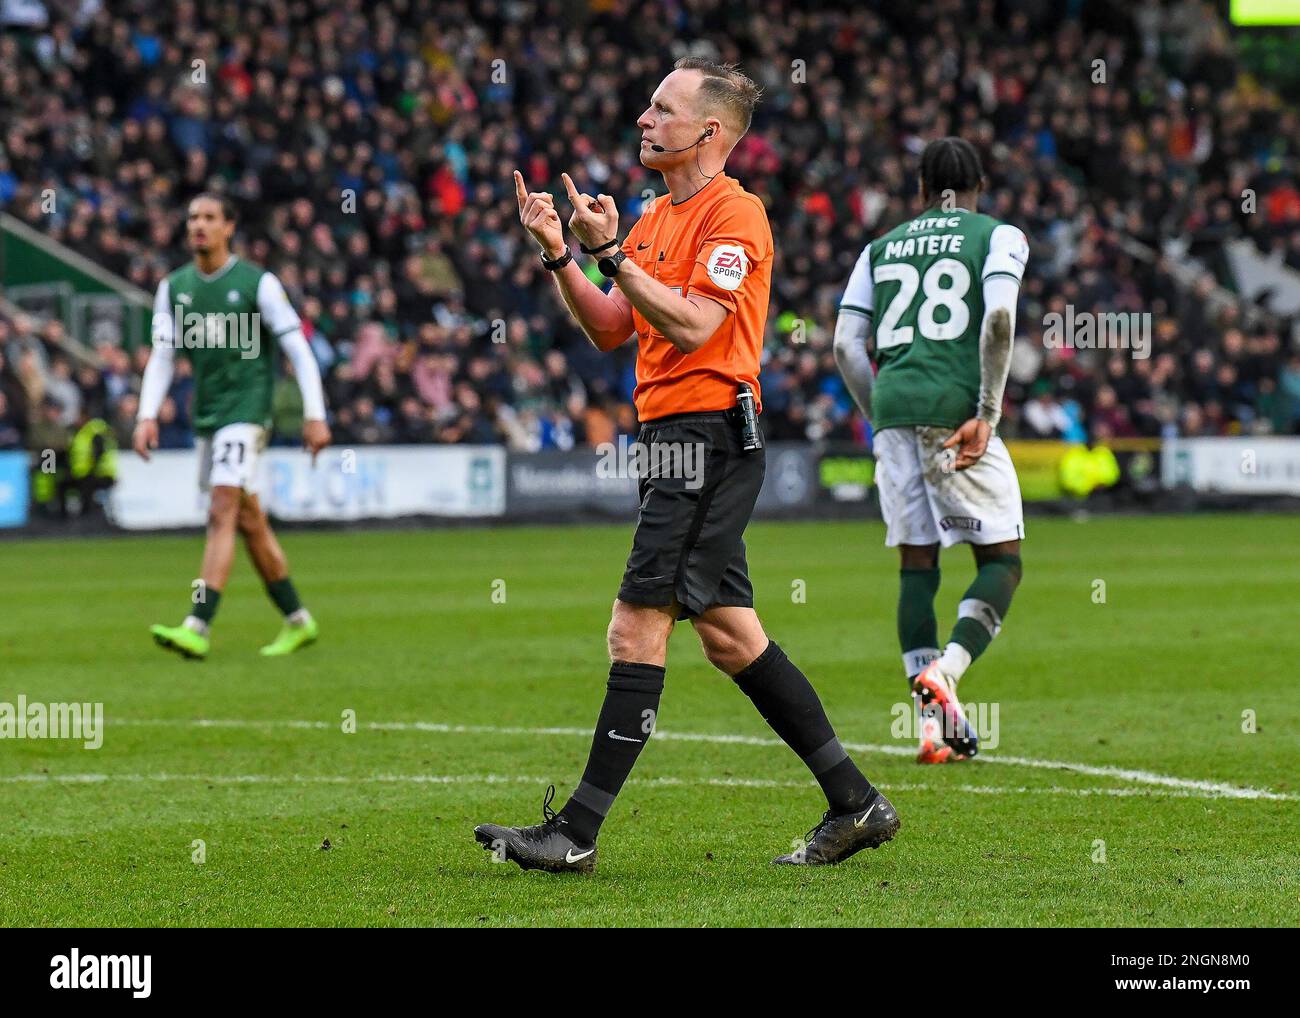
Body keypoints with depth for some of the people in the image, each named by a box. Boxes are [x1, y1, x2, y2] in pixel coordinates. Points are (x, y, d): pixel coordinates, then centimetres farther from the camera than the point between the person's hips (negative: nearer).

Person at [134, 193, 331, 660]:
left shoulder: (257, 283, -5)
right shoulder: (174, 287, 9)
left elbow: (298, 349, -5)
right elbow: (161, 356, 7)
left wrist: (315, 416, -9)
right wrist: (147, 416, -6)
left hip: (246, 407, -6)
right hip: (206, 415, 7)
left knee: (222, 512, -17)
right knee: (249, 520, 12)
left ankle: (198, 628, -25)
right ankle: (298, 621, 24)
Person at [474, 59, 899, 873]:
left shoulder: (734, 213, -10)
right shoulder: (657, 219, 18)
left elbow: (691, 324, -20)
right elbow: (609, 329, 18)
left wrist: (611, 252, -20)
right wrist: (560, 253, 7)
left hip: (707, 434, -10)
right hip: (678, 441, 10)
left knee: (638, 629, -11)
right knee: (729, 635, 11)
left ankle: (578, 833, -10)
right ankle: (857, 804, 15)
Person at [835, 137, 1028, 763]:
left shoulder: (882, 247, 20)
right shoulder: (999, 236, 9)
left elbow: (846, 344, 12)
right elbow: (998, 318, -9)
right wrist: (986, 415, -7)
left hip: (892, 407, 4)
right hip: (954, 407, -4)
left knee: (917, 564, 9)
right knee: (1001, 559, 5)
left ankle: (933, 722, 2)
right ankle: (947, 670, -19)